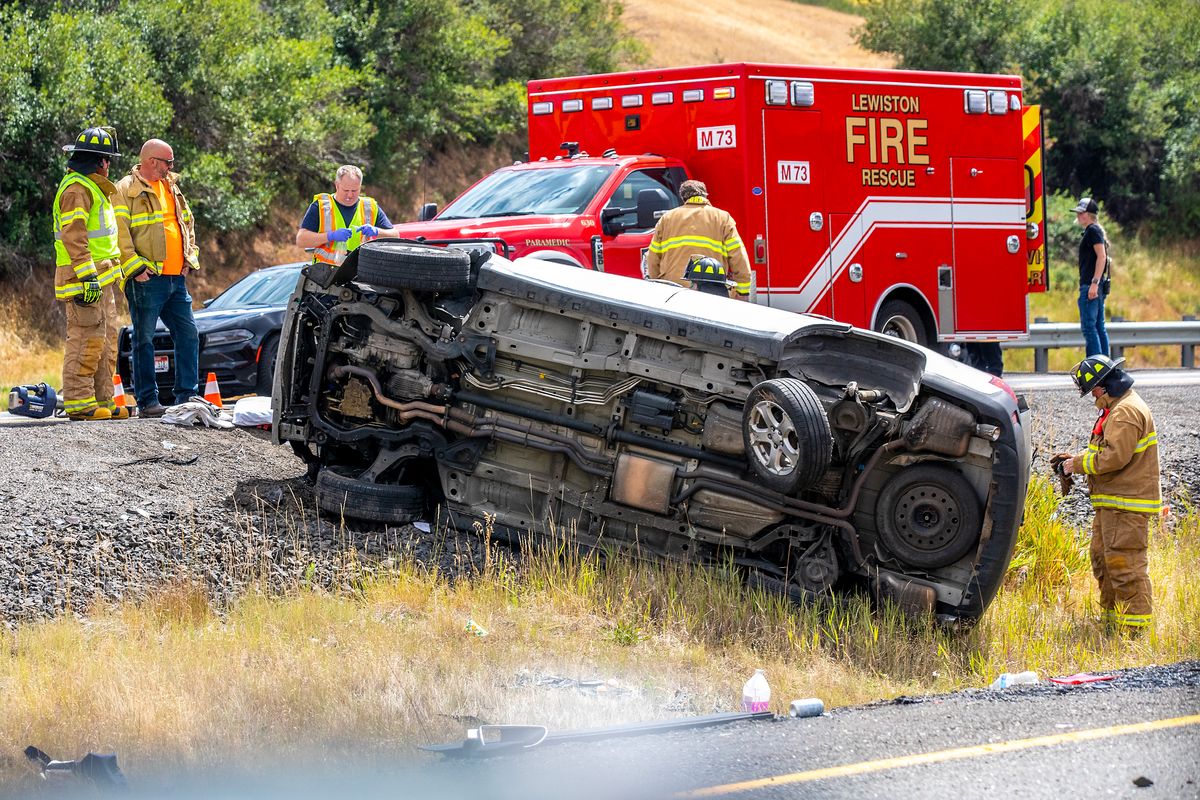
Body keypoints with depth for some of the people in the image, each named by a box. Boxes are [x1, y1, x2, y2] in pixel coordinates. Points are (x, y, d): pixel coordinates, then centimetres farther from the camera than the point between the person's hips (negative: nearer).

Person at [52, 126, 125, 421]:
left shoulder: (92, 187, 21)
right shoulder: (76, 189, -13)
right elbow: (73, 237, -21)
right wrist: (87, 276, -25)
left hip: (102, 279, 11)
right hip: (85, 278, -11)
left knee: (106, 341, 12)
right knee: (87, 340, -11)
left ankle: (101, 401, 16)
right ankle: (79, 402, -10)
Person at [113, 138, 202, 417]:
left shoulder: (171, 187, 19)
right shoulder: (126, 190, -5)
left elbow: (188, 224, 25)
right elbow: (119, 233, -13)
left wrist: (190, 259, 12)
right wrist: (135, 266, -18)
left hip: (176, 278, 8)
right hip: (147, 279, -7)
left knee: (188, 334, 7)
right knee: (144, 339, -3)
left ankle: (187, 395, 14)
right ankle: (147, 401, -1)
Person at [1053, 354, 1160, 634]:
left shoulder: (1126, 412, -17)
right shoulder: (1116, 409, 20)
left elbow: (1115, 456, -24)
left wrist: (1079, 464, -13)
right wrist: (1077, 457, 13)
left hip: (1126, 505, -11)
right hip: (1112, 503, 11)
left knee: (1124, 563, -10)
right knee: (1102, 558, 17)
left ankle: (1135, 624, -9)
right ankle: (1112, 620, 25)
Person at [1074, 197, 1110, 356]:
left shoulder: (1093, 230, -10)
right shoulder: (1091, 231, 20)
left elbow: (1102, 256, -20)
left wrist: (1094, 283, -25)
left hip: (1090, 286, -11)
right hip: (1096, 287, 11)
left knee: (1088, 327, -12)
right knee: (1099, 327, 10)